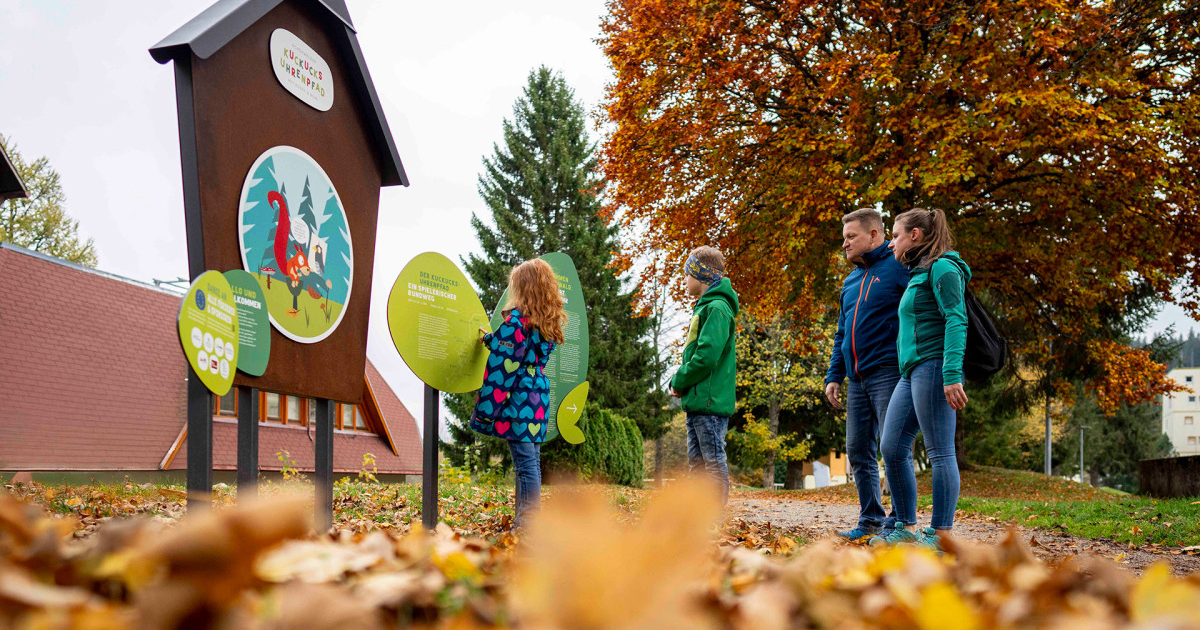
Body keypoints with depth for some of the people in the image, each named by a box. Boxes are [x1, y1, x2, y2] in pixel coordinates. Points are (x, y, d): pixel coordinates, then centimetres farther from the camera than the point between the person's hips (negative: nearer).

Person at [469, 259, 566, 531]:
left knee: (525, 462, -8)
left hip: (518, 398, -9)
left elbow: (502, 365, -15)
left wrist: (485, 408, -15)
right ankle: (525, 522, 20)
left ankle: (526, 526, -5)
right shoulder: (548, 323, 12)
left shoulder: (517, 318, -12)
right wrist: (493, 339, 35)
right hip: (538, 395, 9)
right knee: (531, 462, 13)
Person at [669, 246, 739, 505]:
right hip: (697, 401, 10)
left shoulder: (717, 308, -12)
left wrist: (679, 381, -10)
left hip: (711, 401, -10)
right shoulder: (703, 307, 19)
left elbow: (707, 356, -22)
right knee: (696, 462, 13)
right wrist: (679, 382, 8)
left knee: (714, 462, -5)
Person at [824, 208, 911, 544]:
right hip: (857, 379, 8)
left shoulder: (900, 267, -4)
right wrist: (834, 375, 15)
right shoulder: (851, 281, 20)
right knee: (858, 451, 9)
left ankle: (900, 522, 2)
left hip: (888, 373, -8)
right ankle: (870, 520, 18)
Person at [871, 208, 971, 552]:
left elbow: (956, 321, -16)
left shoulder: (942, 268, -6)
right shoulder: (918, 274, 23)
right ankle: (906, 527, 14)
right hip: (910, 372, 10)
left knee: (940, 452, -6)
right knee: (892, 448, 7)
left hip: (933, 367, -10)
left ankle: (941, 536, -2)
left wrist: (952, 375, -25)